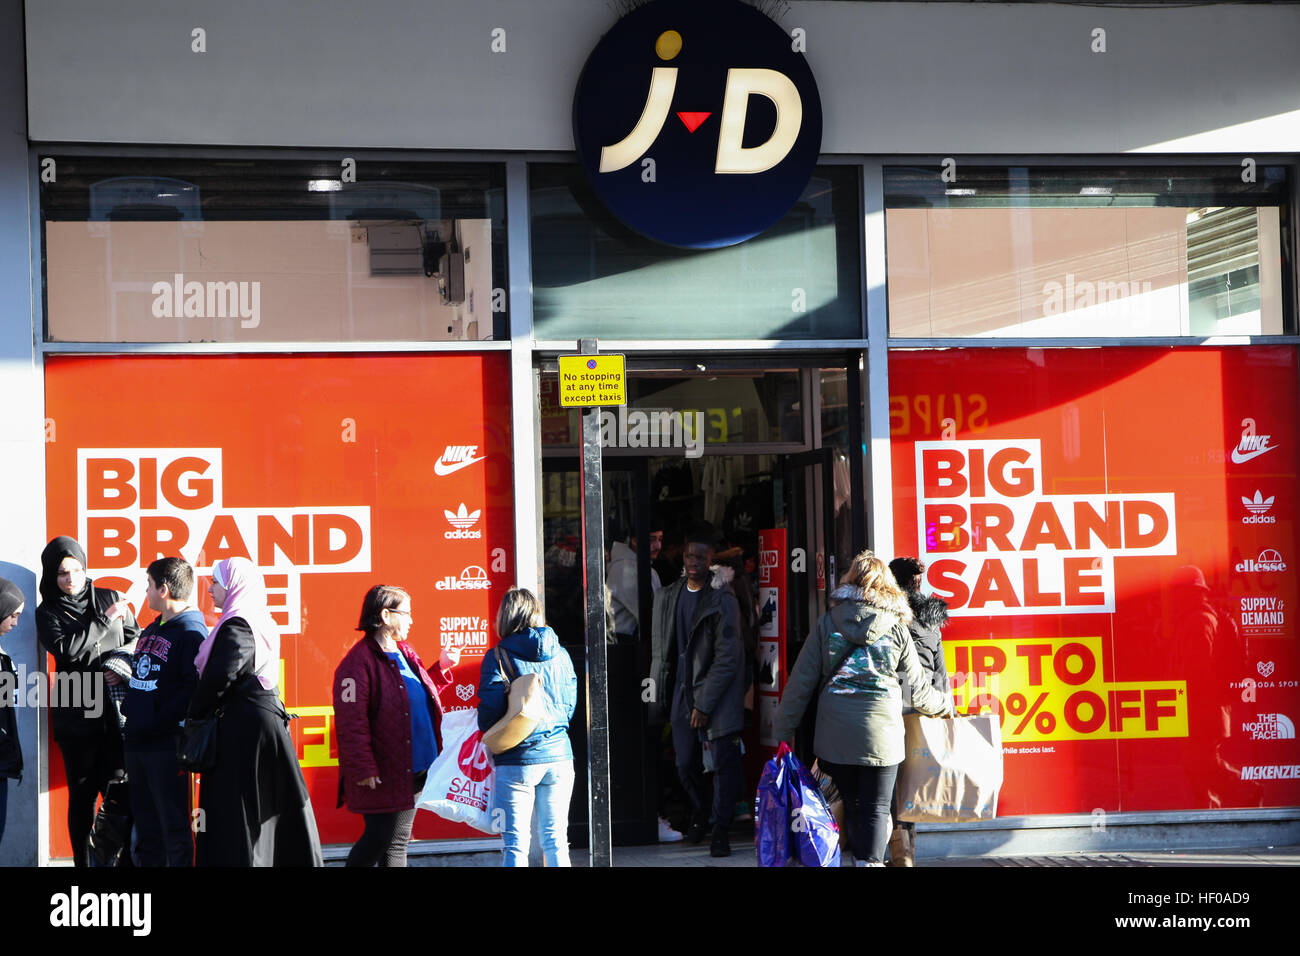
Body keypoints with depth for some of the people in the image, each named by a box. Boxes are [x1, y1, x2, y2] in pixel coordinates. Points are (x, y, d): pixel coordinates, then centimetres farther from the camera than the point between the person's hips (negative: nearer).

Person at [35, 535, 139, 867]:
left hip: (117, 712, 1)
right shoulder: (48, 613, 6)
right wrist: (104, 620, -8)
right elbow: (66, 648, -11)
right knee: (82, 793, 3)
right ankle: (83, 861, 10)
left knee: (121, 790, -6)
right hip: (76, 714, -1)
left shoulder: (112, 599, 10)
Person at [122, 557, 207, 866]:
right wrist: (129, 711, 11)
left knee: (175, 830, -5)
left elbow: (194, 689, -20)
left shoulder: (192, 633, -10)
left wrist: (157, 722, -19)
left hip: (167, 747, -9)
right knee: (146, 832, 13)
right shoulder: (150, 631, 18)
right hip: (136, 745, 9)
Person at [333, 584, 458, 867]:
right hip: (381, 776, -8)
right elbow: (351, 722, -19)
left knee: (398, 843, 12)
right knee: (378, 840, -5)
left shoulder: (406, 654, 14)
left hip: (416, 771, 9)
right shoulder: (360, 661, -15)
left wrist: (441, 668, 19)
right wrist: (363, 769, -22)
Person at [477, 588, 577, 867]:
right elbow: (570, 706, 12)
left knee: (515, 844, 1)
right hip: (559, 755, 4)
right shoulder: (560, 654, 6)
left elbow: (489, 712, -11)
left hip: (518, 760, -4)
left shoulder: (498, 657, -8)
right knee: (556, 839, 11)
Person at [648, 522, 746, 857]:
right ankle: (699, 815, 32)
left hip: (717, 694, -5)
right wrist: (656, 698, 10)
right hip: (682, 692, 5)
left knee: (722, 762, -4)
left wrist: (704, 704, -15)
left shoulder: (723, 601, -10)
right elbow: (660, 651, 14)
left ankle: (721, 829, 7)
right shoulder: (667, 597, 8)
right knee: (685, 764, 9)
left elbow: (727, 657, -12)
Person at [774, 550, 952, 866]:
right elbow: (917, 690, 7)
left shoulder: (828, 623, 2)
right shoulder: (897, 629, 0)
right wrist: (945, 706, 27)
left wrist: (785, 730, 7)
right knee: (876, 808, 4)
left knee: (852, 804, 15)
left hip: (835, 734, 2)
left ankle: (862, 858, 20)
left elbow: (801, 682, 1)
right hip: (881, 734, -2)